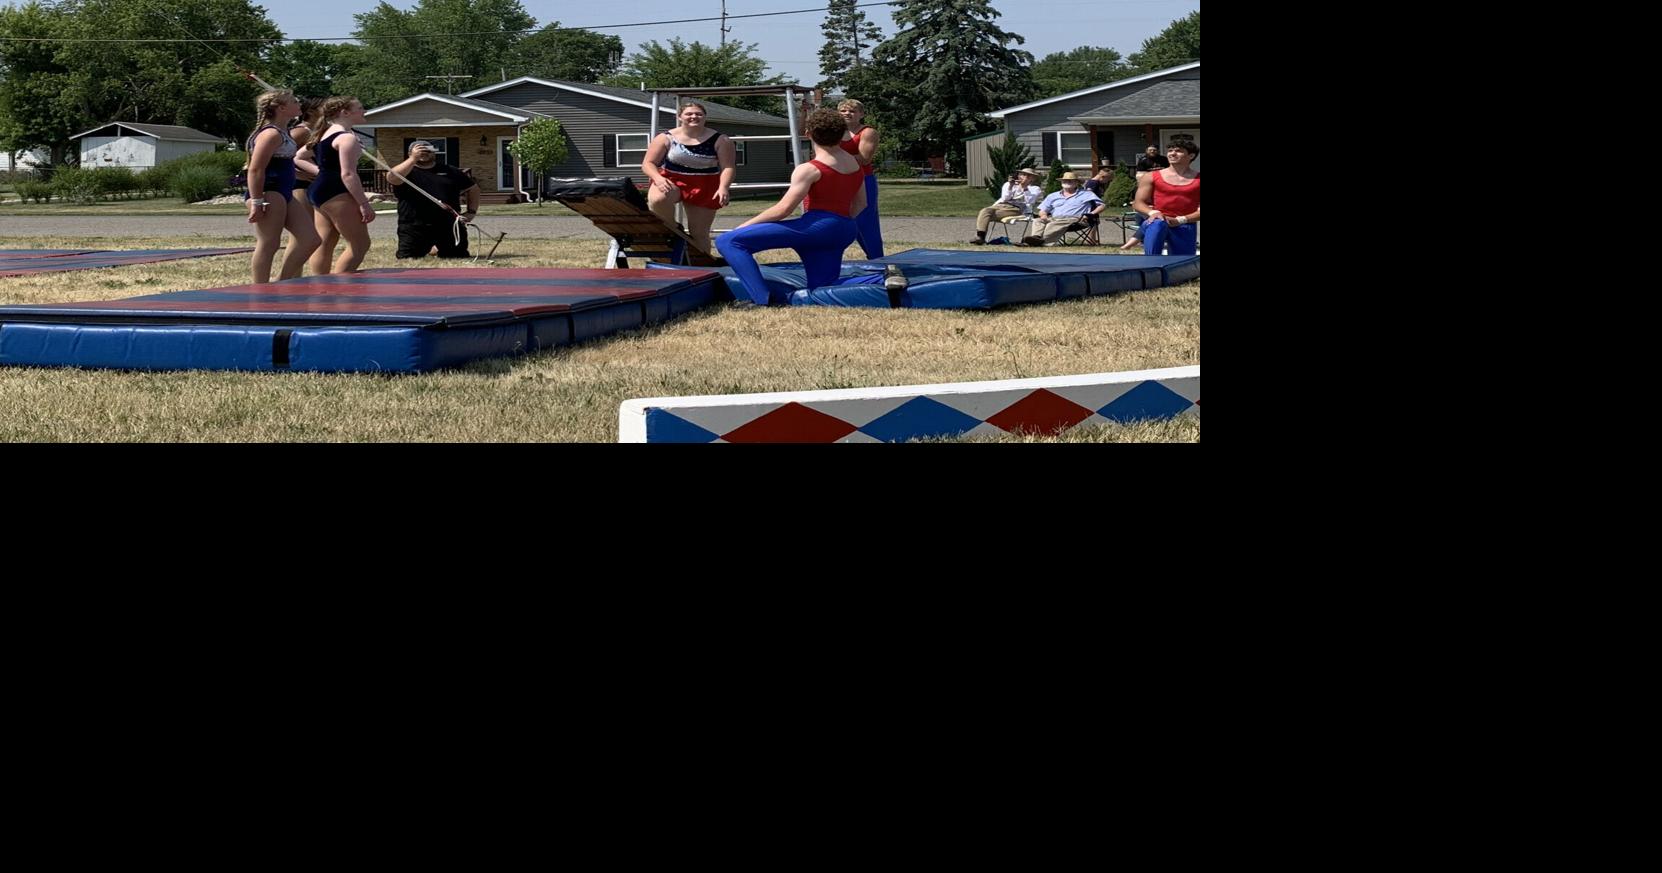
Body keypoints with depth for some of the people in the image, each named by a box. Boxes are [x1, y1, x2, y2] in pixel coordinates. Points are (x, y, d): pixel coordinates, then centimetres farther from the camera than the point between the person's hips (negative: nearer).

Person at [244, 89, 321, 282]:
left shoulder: (282, 133, 18)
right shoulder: (271, 134, -13)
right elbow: (255, 169, -19)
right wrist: (256, 202, -24)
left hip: (283, 194, 10)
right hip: (268, 194, -10)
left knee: (310, 239, 7)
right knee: (268, 244, -7)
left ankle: (281, 283, 11)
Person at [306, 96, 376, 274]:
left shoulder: (326, 134, 18)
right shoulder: (347, 138, -13)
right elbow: (348, 174, -21)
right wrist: (364, 203, -21)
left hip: (319, 189, 11)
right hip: (336, 193, -11)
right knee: (360, 245, -7)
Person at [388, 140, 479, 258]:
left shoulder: (450, 171, 17)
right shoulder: (407, 171, 6)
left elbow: (472, 189, 25)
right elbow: (391, 178, -18)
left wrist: (472, 212, 11)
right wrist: (413, 159, -22)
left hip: (449, 226, 2)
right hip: (414, 228, -2)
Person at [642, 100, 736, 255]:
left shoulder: (720, 140, -5)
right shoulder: (666, 138, -3)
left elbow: (728, 167, -9)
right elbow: (648, 163, -3)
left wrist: (723, 188, -28)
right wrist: (658, 178, -25)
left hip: (704, 189, 1)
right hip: (671, 182, -1)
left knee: (699, 234, 4)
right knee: (657, 199, -35)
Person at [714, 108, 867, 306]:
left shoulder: (809, 170, -6)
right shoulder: (856, 164, 18)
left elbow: (783, 209, -11)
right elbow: (861, 204, 26)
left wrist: (745, 225, -2)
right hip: (845, 231, 9)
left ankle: (763, 299, -27)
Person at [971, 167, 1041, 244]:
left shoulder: (1035, 189, 17)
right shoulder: (1008, 184, 27)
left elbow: (1030, 201, -2)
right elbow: (1005, 198, 10)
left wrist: (1024, 188, -11)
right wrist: (1010, 186, -2)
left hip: (1016, 208, -4)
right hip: (1000, 204, 4)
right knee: (984, 211, -31)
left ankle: (981, 238, -40)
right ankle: (980, 236, -46)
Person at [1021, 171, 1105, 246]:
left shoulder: (1085, 195, 20)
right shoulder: (1053, 196, 31)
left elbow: (1102, 205, 14)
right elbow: (1042, 211, 26)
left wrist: (1091, 214, -5)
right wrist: (1043, 215, 0)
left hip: (1072, 219, -5)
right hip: (1053, 218, 5)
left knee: (1054, 224, -39)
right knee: (1037, 221, -30)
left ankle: (1042, 240, -66)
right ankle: (1035, 238, -60)